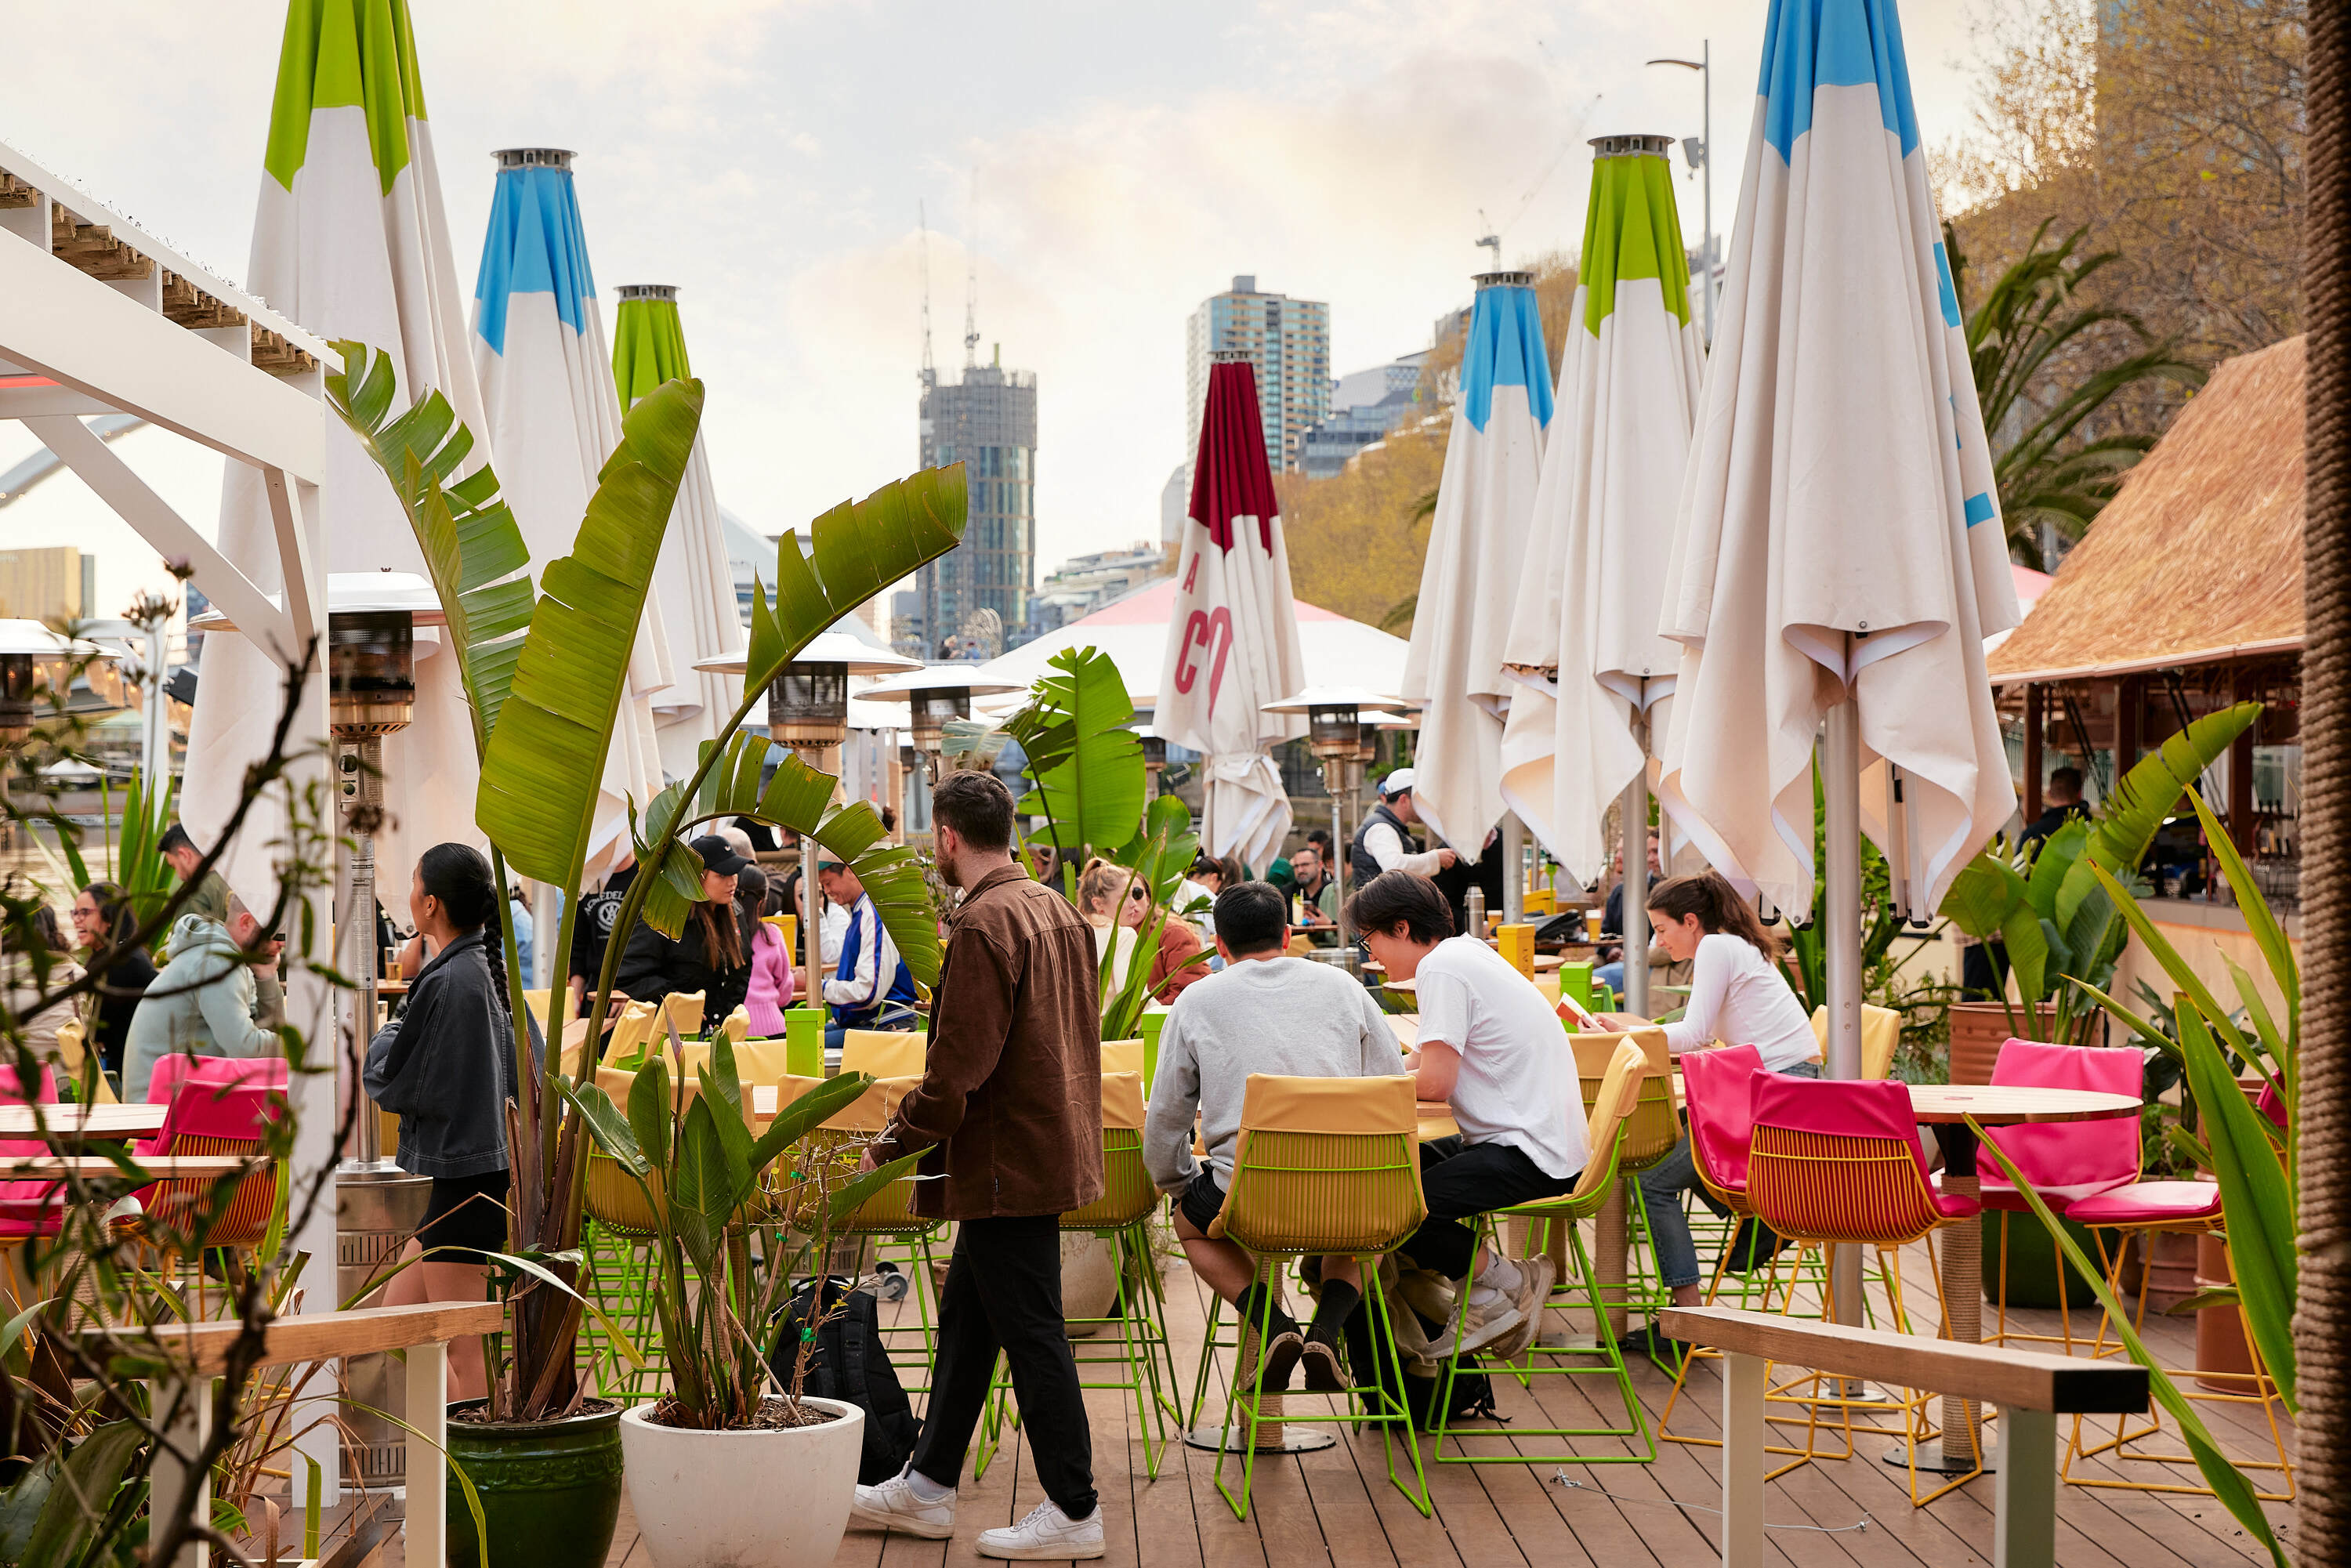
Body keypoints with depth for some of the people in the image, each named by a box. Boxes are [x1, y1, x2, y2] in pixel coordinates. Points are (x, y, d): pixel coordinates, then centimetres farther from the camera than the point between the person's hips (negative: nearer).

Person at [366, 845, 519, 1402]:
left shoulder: (446, 983, -18)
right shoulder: (493, 970, 9)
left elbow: (389, 1080, -12)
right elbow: (531, 1067, 17)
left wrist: (387, 1036, 9)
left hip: (464, 1178, -10)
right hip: (492, 1164, 10)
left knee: (461, 1350, -3)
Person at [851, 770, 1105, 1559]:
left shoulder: (983, 924, -19)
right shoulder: (1058, 911, 10)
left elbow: (958, 1067, -22)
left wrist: (889, 1145, -12)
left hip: (1006, 1161, -10)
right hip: (1053, 1145, 10)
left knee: (1030, 1330, -3)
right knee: (966, 1317, 17)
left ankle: (1074, 1511, 2)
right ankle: (927, 1487, 26)